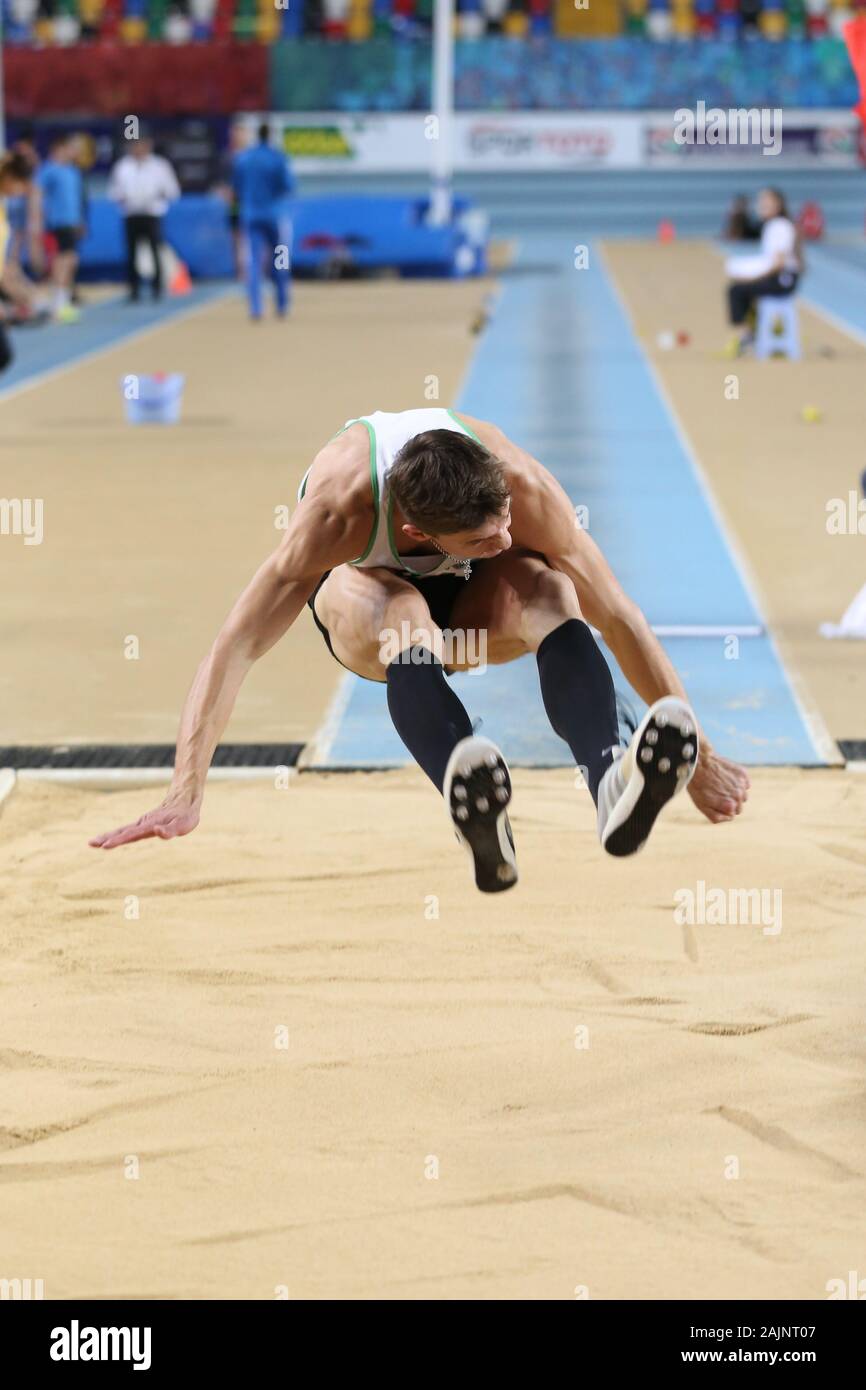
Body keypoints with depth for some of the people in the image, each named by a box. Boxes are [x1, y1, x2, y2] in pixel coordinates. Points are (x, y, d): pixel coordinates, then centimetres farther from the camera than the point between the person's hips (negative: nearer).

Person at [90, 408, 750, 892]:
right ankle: (481, 825, -63)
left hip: (466, 596, 2)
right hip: (363, 584, -2)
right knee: (400, 613, -40)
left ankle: (611, 778, -55)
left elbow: (620, 618, -24)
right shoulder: (341, 508, -39)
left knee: (550, 589, -33)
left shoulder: (524, 483, -33)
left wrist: (697, 759, -21)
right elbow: (237, 645, -43)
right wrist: (185, 797, -51)